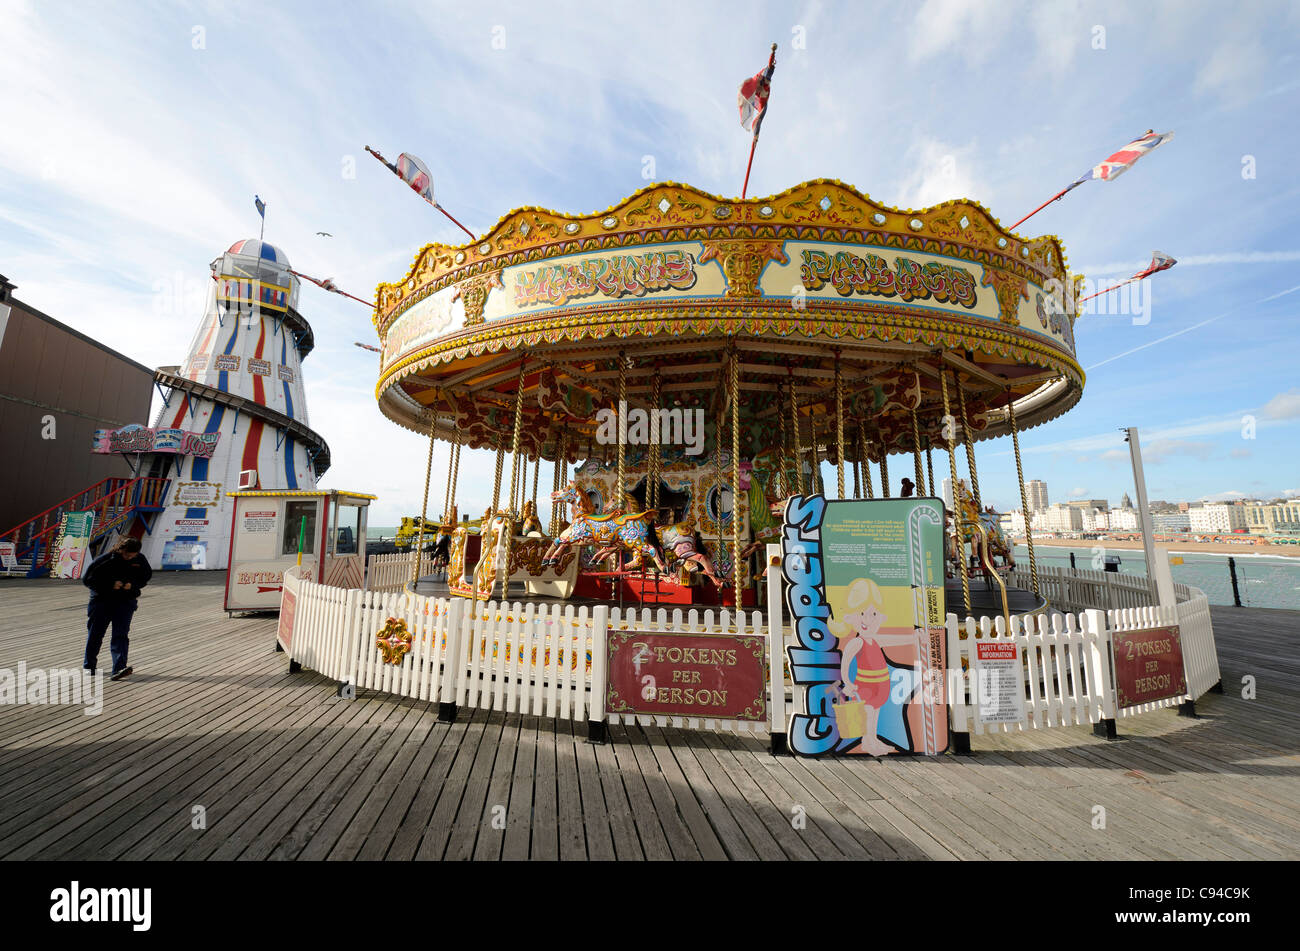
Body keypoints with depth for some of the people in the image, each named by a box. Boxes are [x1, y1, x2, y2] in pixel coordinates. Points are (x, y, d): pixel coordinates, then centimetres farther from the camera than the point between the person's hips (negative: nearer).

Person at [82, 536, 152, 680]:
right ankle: (89, 666, 33)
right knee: (95, 635, 12)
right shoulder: (104, 560, -11)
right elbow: (87, 579, -6)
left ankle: (119, 668, -17)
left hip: (126, 601, 0)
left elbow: (147, 575, 8)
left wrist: (133, 584, -11)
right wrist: (110, 584, -19)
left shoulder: (139, 559, -4)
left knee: (120, 635, -9)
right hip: (101, 601, 0)